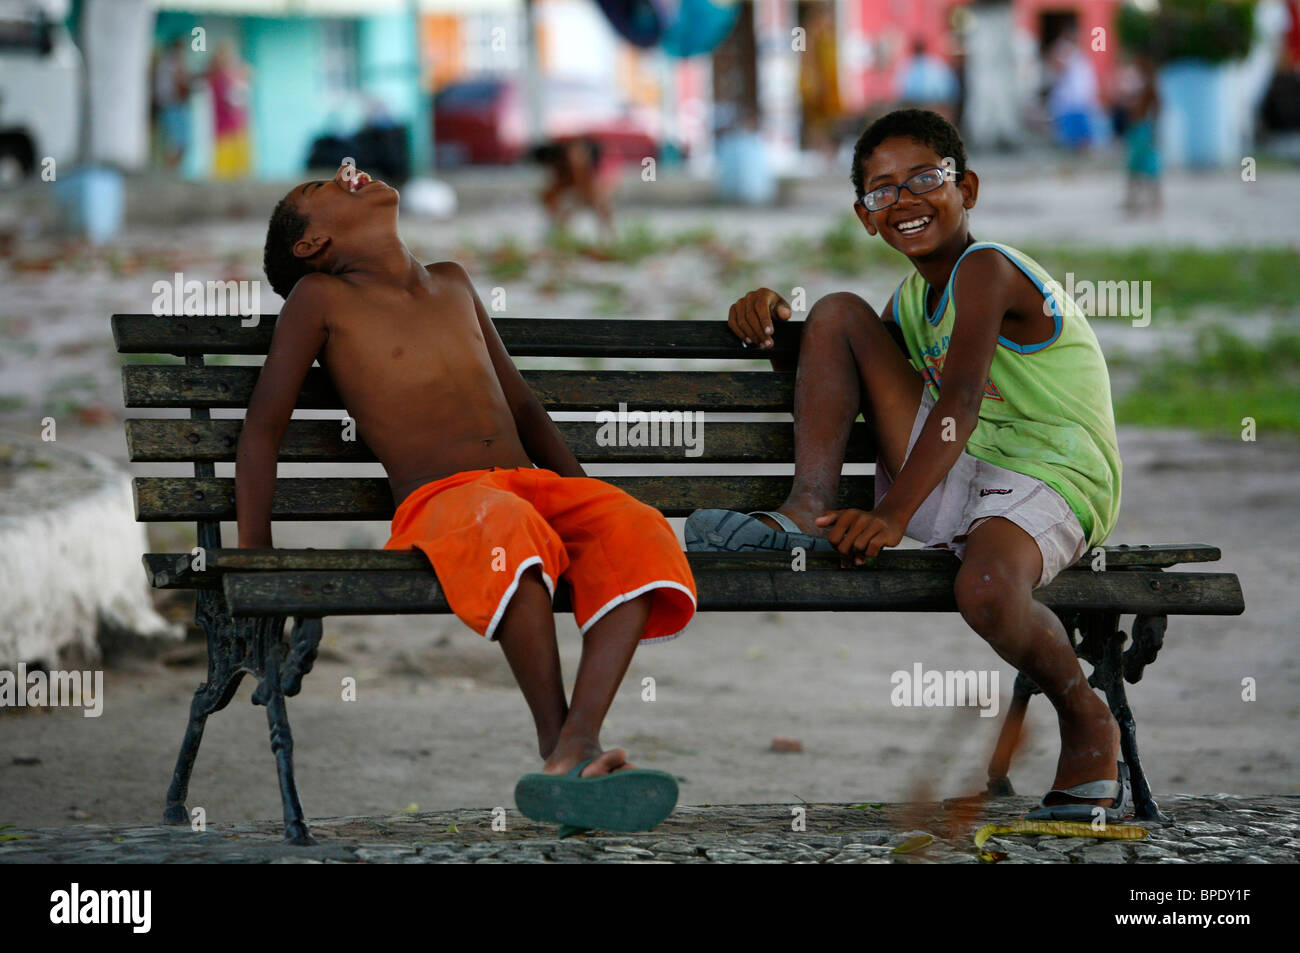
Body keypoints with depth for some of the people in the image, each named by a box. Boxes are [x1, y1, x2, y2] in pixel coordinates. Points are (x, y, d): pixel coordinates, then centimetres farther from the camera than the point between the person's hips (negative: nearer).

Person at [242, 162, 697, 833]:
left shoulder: (452, 285, 27)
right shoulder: (321, 297, 10)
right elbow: (263, 426, 5)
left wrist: (585, 502, 20)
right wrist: (254, 554, -4)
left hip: (534, 485, 5)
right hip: (437, 502, -5)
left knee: (635, 532, -28)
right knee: (510, 531, -41)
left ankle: (577, 747, -43)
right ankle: (554, 736, -36)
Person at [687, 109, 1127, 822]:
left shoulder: (985, 269, -13)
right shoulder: (914, 296, 14)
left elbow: (961, 401, -24)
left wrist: (891, 515, -34)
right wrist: (768, 314, 7)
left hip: (1051, 482, -8)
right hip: (952, 481, 8)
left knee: (986, 589, -43)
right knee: (839, 313, 4)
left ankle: (1087, 723, -12)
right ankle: (810, 513, -6)